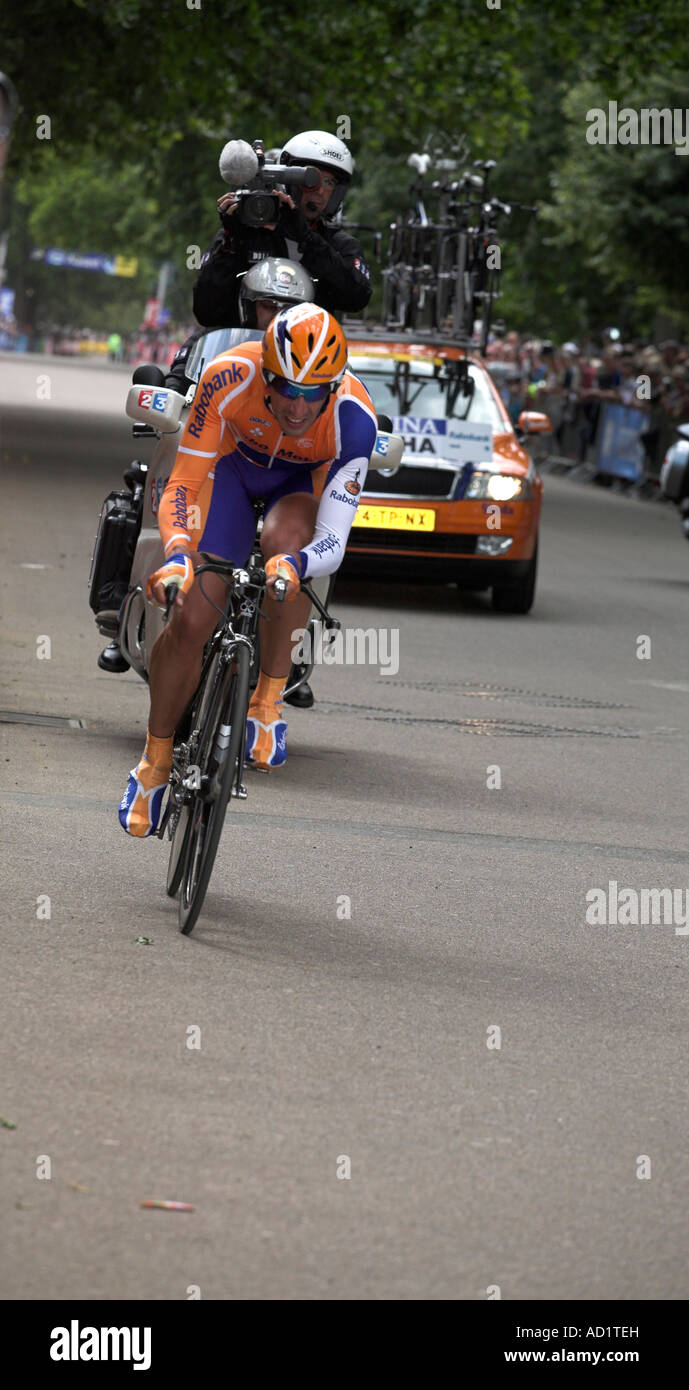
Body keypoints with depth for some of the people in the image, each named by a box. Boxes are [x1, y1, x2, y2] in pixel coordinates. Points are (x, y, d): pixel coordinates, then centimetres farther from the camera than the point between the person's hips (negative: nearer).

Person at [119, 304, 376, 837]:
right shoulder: (229, 379, -36)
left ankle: (269, 699, -19)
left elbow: (332, 544, -39)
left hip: (306, 480, -1)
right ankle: (156, 761, 13)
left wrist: (297, 563, -61)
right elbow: (184, 483, -31)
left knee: (286, 540, -37)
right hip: (235, 464, 1)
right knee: (190, 620, -11)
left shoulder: (353, 419, -37)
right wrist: (178, 552, -50)